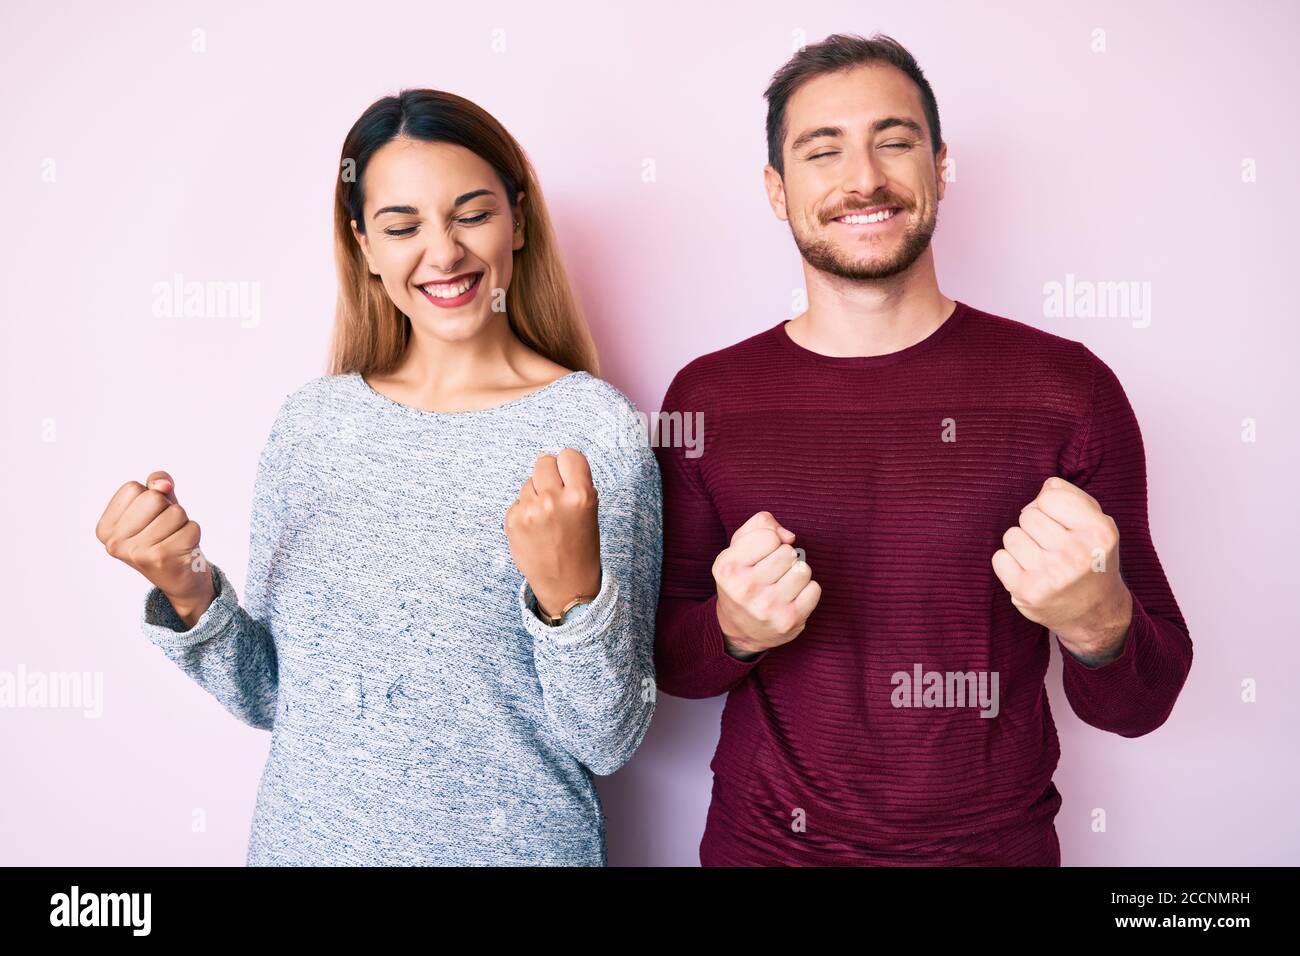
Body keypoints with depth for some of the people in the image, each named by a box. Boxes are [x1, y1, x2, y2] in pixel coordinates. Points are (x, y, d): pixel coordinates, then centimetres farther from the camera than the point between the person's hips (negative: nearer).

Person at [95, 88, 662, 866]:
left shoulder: (595, 430, -15)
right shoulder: (314, 417, -4)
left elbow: (611, 743, -14)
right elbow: (271, 697, 3)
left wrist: (572, 591, -29)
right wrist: (188, 592, -13)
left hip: (513, 842, -3)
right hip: (307, 833, 4)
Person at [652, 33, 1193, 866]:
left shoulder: (1066, 385, -12)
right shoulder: (709, 398, -9)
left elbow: (1140, 705, -6)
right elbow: (672, 664, -2)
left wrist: (1098, 624, -27)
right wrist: (734, 629, -22)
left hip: (995, 842, 0)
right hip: (763, 842, 1)